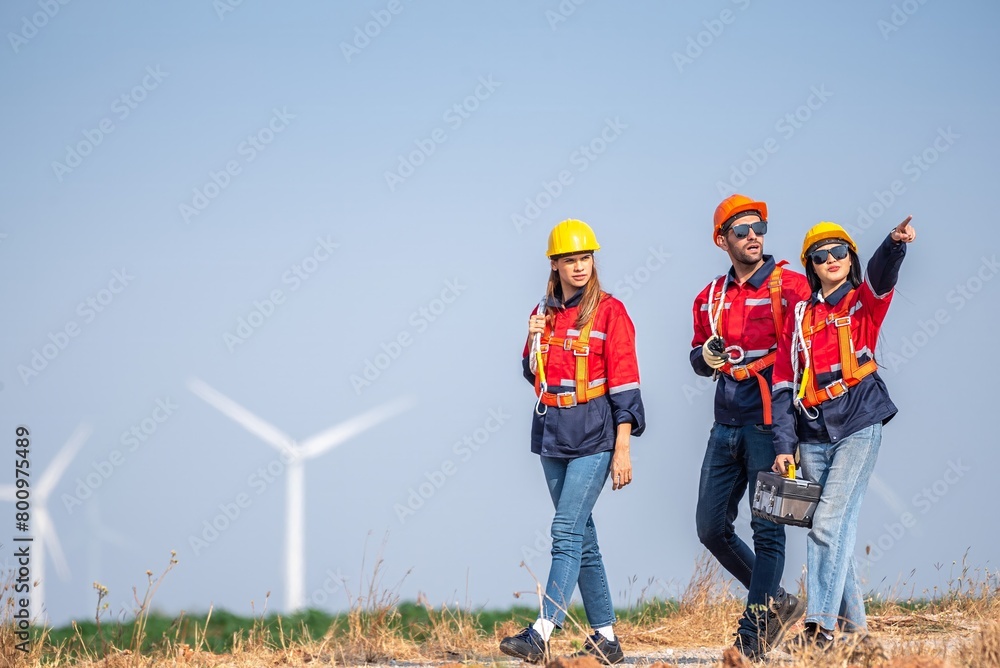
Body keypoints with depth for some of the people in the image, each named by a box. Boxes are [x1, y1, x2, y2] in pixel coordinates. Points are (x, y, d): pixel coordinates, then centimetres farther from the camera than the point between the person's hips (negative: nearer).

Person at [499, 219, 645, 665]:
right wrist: (534, 341, -2)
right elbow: (534, 375, 19)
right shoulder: (545, 313, 11)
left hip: (594, 434, -6)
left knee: (566, 530, -15)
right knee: (582, 536, 8)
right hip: (552, 432, 6)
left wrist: (622, 449, -13)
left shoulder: (609, 312, -6)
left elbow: (624, 383, -8)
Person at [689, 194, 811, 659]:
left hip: (769, 421, -6)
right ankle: (774, 602, 22)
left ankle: (754, 633, 0)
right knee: (711, 527, 6)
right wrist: (707, 355, -3)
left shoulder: (789, 286, -4)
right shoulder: (710, 298, 13)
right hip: (726, 424, 6)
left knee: (767, 528, -4)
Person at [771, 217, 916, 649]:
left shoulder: (864, 302, 4)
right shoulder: (800, 317, 13)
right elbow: (784, 383, 10)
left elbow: (882, 276, -20)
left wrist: (895, 244, -42)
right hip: (813, 434, 4)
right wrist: (784, 445, 2)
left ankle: (821, 626, -16)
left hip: (858, 427, -4)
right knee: (835, 530, 6)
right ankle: (853, 625, 15)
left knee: (830, 524, -14)